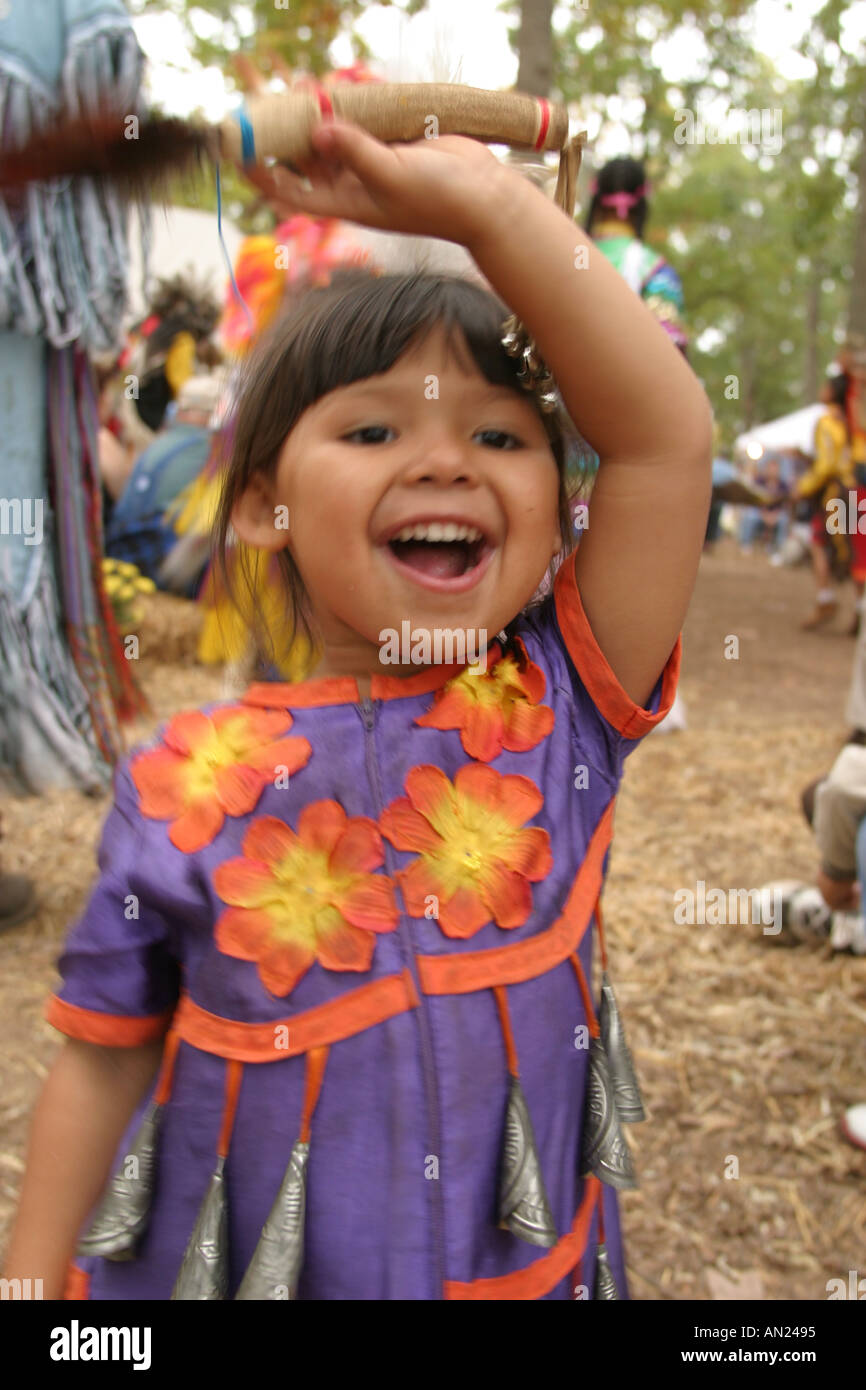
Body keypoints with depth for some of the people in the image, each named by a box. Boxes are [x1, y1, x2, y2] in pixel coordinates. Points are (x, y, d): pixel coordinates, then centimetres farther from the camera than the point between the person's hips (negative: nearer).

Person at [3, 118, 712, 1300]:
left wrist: (487, 203, -27)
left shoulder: (564, 711, -13)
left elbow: (667, 439, -23)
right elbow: (103, 1063, -4)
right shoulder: (188, 788, -14)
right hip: (225, 1264, 0)